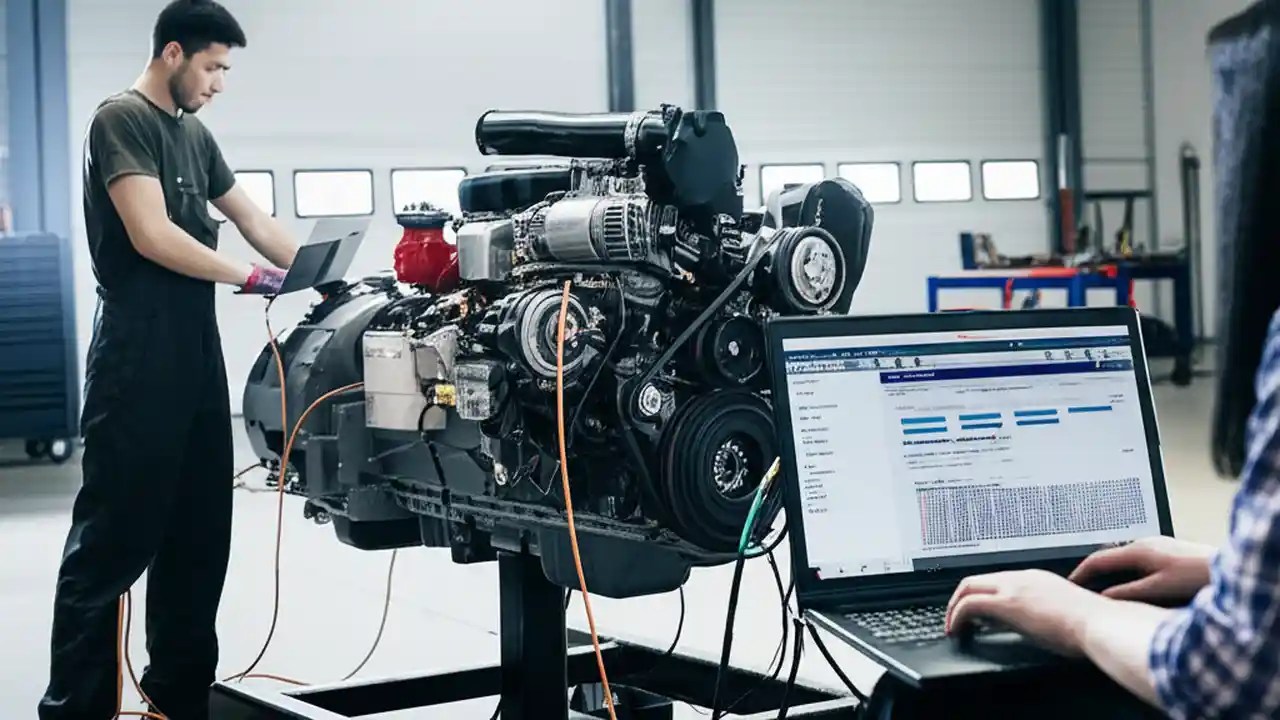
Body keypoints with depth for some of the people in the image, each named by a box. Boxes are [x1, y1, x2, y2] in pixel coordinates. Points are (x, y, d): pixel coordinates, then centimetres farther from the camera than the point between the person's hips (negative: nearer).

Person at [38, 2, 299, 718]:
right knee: (115, 538, -6)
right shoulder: (122, 120, -8)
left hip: (198, 349, 9)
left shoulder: (195, 134, 16)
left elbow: (253, 218, 21)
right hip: (140, 356, -9)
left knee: (199, 536, 12)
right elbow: (152, 236, -17)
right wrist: (253, 278, -11)